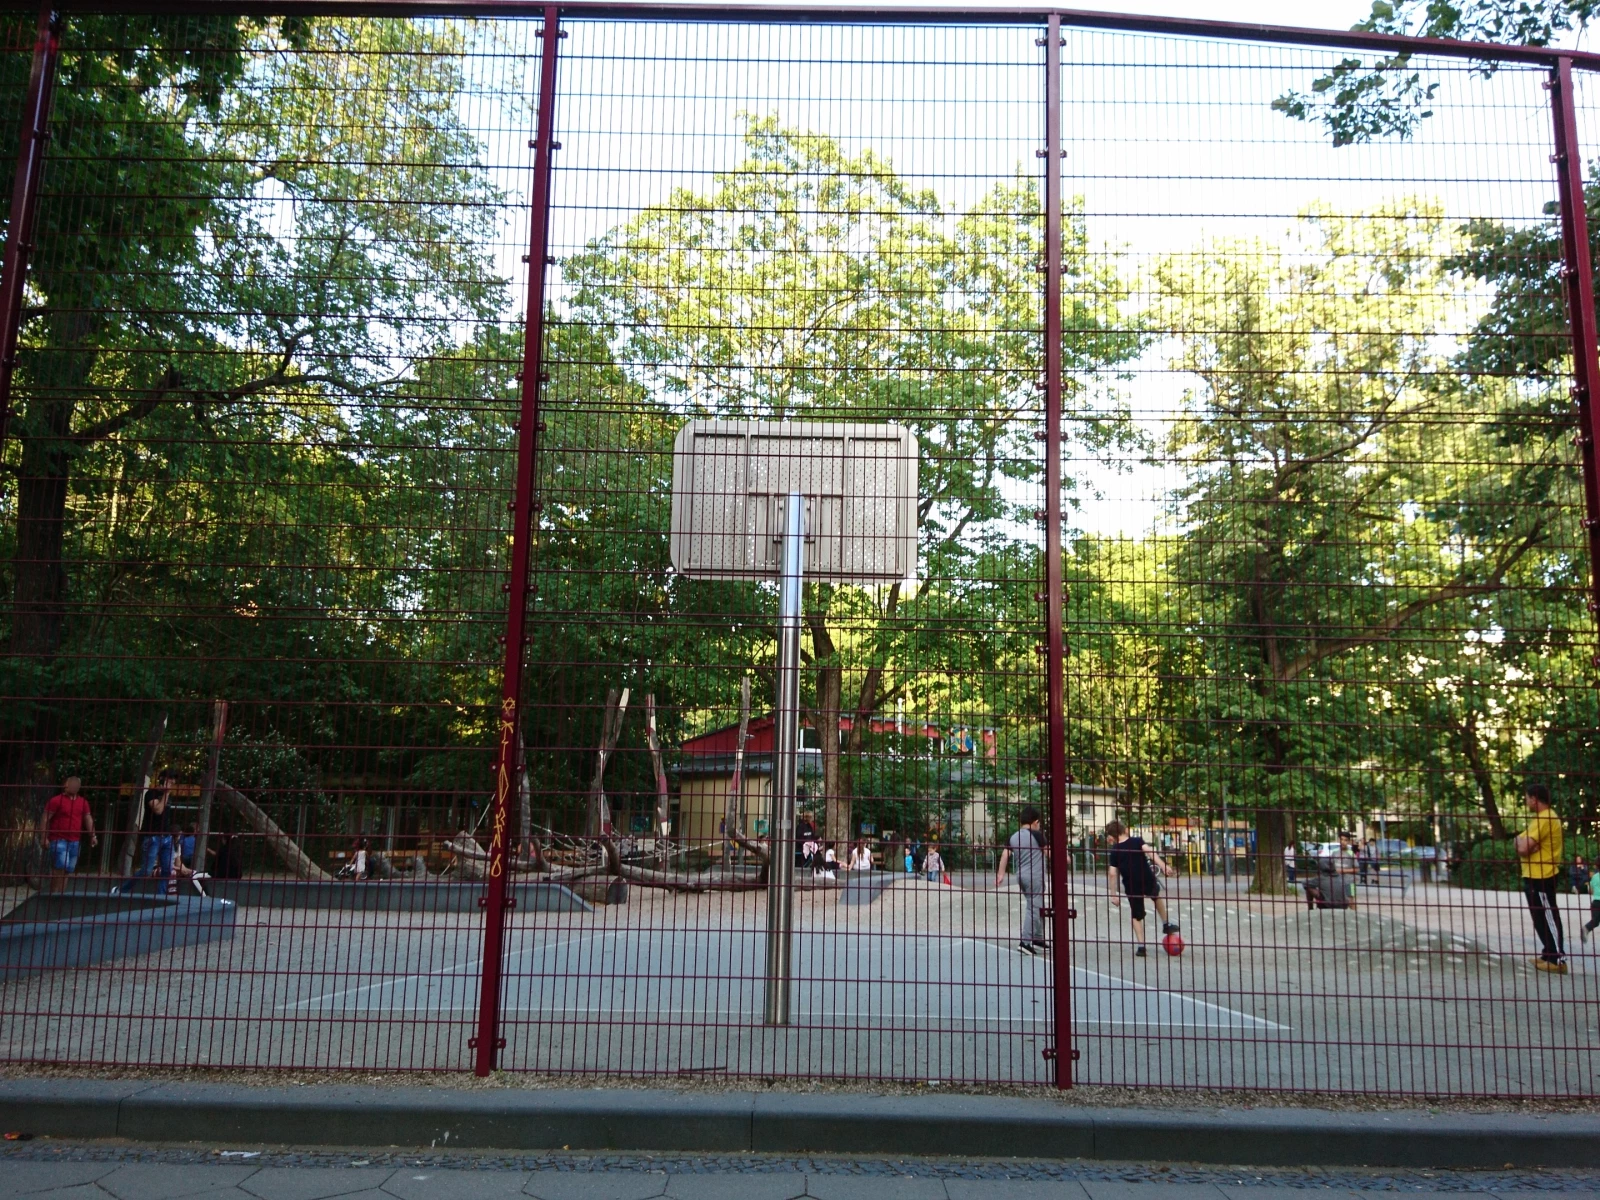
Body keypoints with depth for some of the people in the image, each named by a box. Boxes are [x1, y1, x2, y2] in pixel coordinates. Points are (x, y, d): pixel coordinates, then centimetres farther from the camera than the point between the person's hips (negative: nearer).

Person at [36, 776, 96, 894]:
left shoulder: (83, 802, 11)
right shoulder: (56, 800, -6)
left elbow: (88, 819, 14)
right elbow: (45, 818, -7)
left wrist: (93, 835, 5)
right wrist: (43, 837, -12)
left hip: (75, 841, 6)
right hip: (59, 840, -5)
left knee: (68, 870, 7)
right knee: (60, 867, -16)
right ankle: (53, 893, -5)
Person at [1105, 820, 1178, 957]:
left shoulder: (1114, 851, 0)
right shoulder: (1137, 841, -1)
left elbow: (1112, 874, -5)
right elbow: (1150, 852, -19)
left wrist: (1113, 894, 0)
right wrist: (1164, 866, -27)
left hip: (1132, 887, -1)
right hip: (1148, 881, 1)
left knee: (1136, 915, 15)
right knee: (1157, 897, 35)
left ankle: (1140, 945, 9)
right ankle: (1166, 923, 44)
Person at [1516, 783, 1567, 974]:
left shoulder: (1544, 819, -19)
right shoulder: (1542, 818, 15)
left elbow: (1523, 849, -24)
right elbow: (1521, 845, 14)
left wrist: (1520, 840, -4)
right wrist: (1521, 840, -8)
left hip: (1541, 877, -10)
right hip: (1535, 876, 10)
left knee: (1548, 918, -6)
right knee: (1542, 919, 17)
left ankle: (1559, 960, -3)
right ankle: (1549, 954, 24)